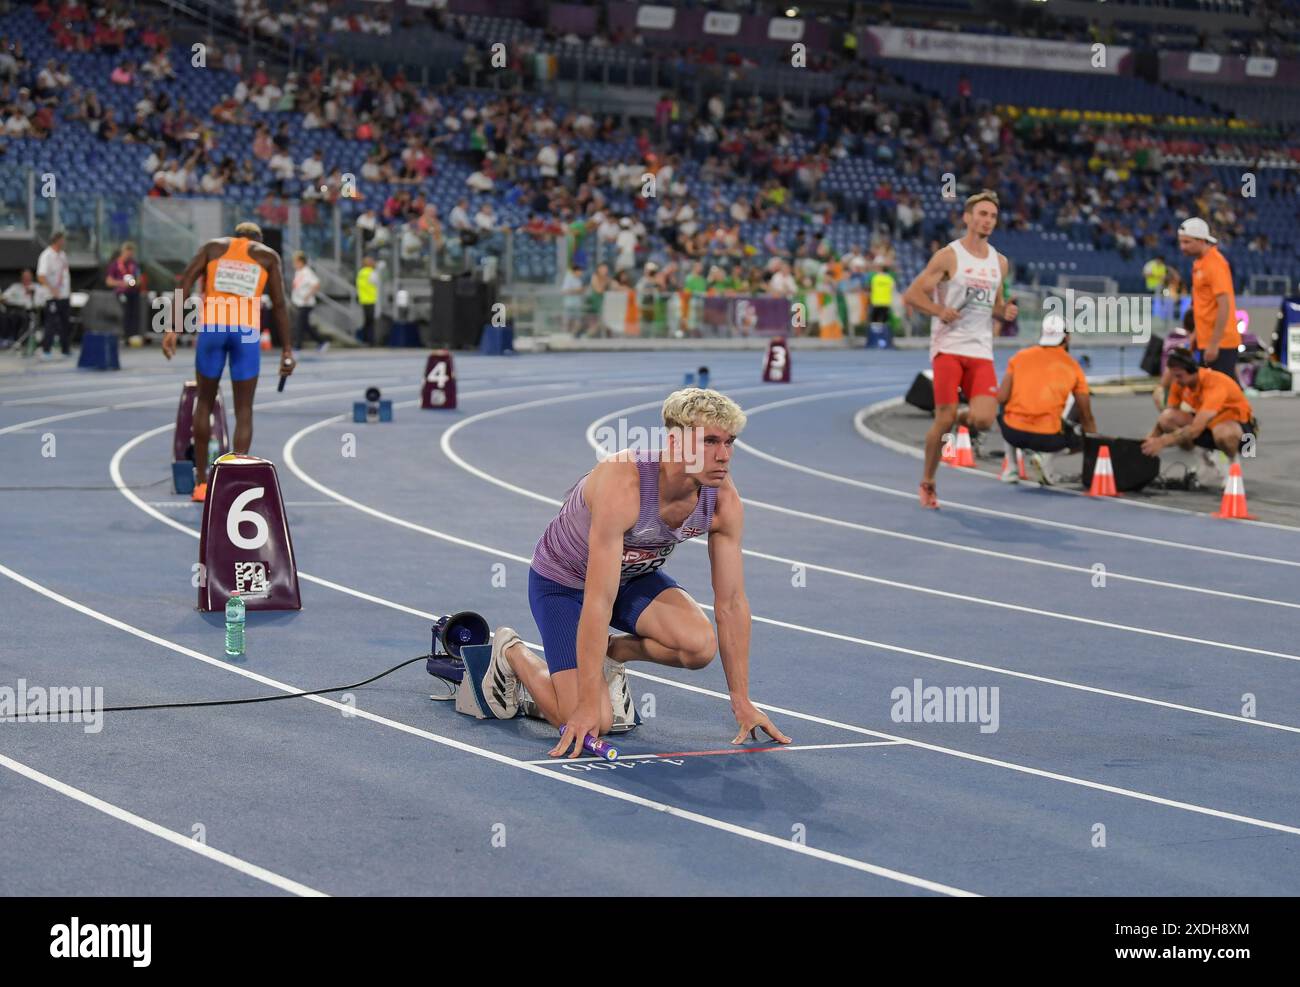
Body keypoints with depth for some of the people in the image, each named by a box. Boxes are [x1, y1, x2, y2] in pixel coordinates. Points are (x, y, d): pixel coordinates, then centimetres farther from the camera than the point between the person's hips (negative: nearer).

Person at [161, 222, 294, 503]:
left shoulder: (213, 247, 17)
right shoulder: (268, 256, 15)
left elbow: (184, 282, 4)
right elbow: (279, 305, 6)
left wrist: (173, 328, -1)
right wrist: (286, 350, 6)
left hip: (211, 327, 1)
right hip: (247, 331, -1)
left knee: (204, 402, 17)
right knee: (244, 411, 5)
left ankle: (201, 483, 19)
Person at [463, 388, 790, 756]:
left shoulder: (723, 500, -21)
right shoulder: (622, 484, -39)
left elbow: (732, 603, -11)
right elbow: (598, 602, -40)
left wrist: (741, 701, -12)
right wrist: (587, 707, -41)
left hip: (635, 576, 5)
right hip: (562, 582, -5)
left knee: (700, 645, -26)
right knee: (593, 723, -18)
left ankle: (611, 653, 6)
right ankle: (510, 654, 11)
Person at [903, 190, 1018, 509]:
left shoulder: (999, 262, 13)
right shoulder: (948, 256, -4)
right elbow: (911, 294, -5)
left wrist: (1004, 310, 2)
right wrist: (940, 311, -21)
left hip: (981, 351, 4)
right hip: (948, 347, -4)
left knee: (984, 420, -14)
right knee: (943, 420, -8)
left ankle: (961, 420, 22)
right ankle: (927, 484, 11)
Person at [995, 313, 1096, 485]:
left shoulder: (1020, 357, 9)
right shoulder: (1072, 367, 8)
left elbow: (1001, 397, 1)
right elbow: (1087, 417, 14)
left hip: (1013, 432, 2)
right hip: (1047, 437, -2)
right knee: (1080, 440, 28)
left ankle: (1011, 467, 19)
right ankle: (1045, 457, -3)